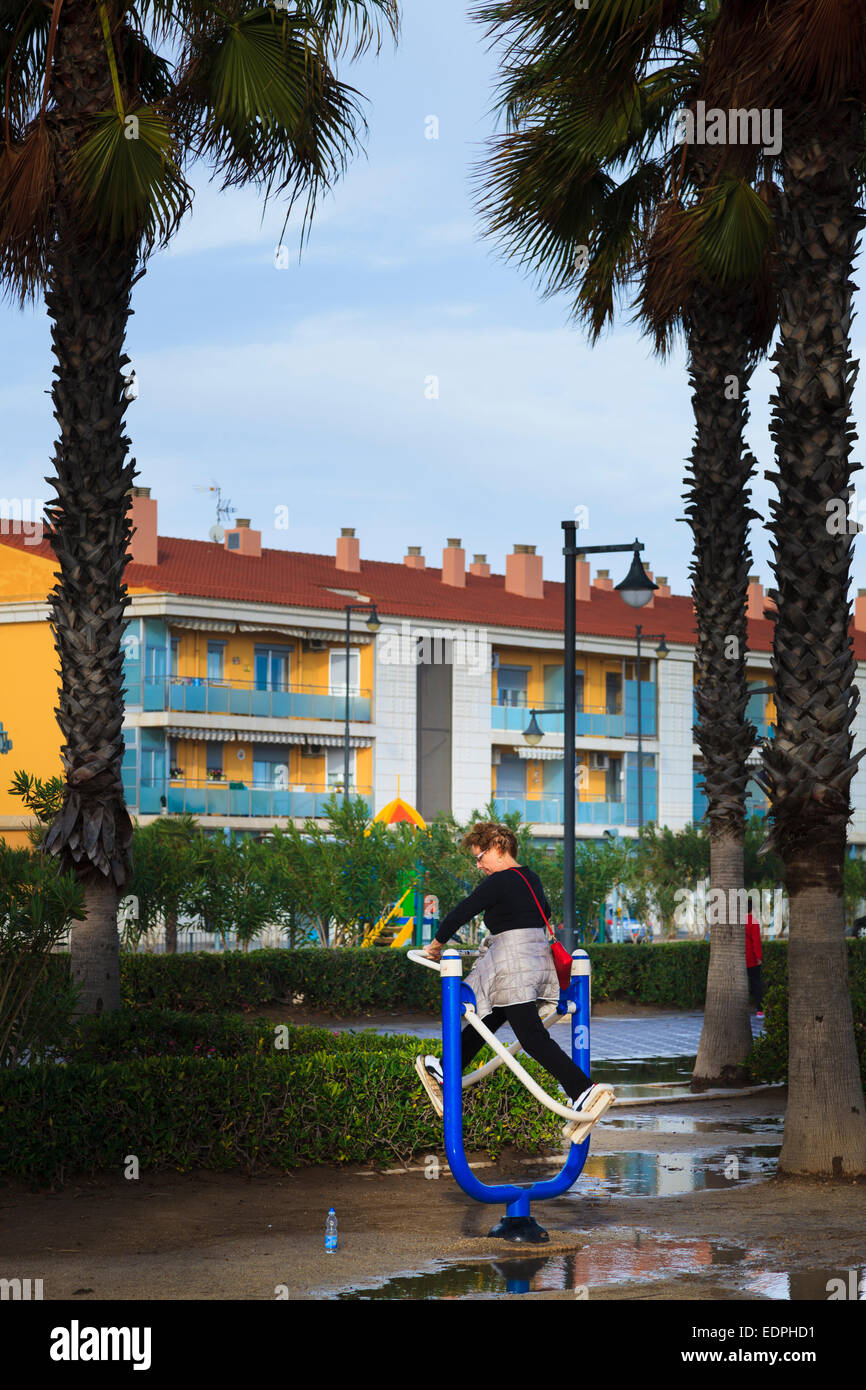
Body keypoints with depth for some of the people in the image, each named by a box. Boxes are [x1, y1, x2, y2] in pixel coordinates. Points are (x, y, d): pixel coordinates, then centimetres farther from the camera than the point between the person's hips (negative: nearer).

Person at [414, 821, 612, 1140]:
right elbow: (544, 912, 33)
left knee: (533, 1037, -14)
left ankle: (585, 1092, -25)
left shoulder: (499, 882, -11)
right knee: (486, 1021, 21)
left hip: (513, 964, -10)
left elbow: (460, 914, -10)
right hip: (538, 956, 10)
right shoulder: (531, 878, 15)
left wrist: (438, 943, 7)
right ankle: (445, 1071, 34)